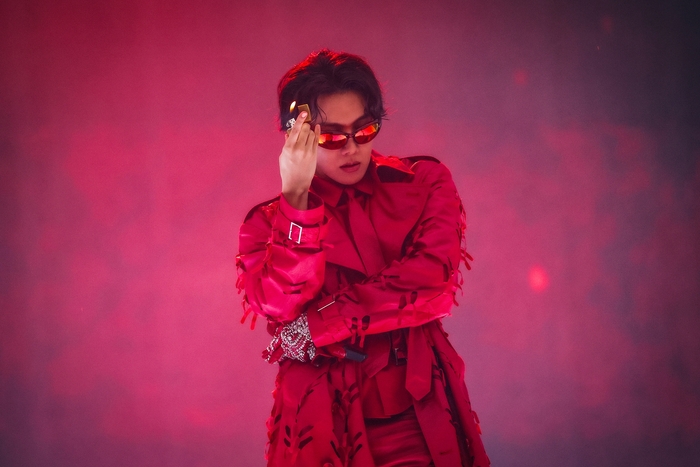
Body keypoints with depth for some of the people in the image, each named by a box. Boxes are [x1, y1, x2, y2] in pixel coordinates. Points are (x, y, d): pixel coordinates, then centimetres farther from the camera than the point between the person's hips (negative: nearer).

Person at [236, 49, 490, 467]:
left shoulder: (425, 183, 4)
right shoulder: (268, 223, 4)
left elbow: (433, 283, -12)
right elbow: (279, 307, -14)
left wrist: (317, 326, -14)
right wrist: (297, 197, -20)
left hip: (420, 421, 1)